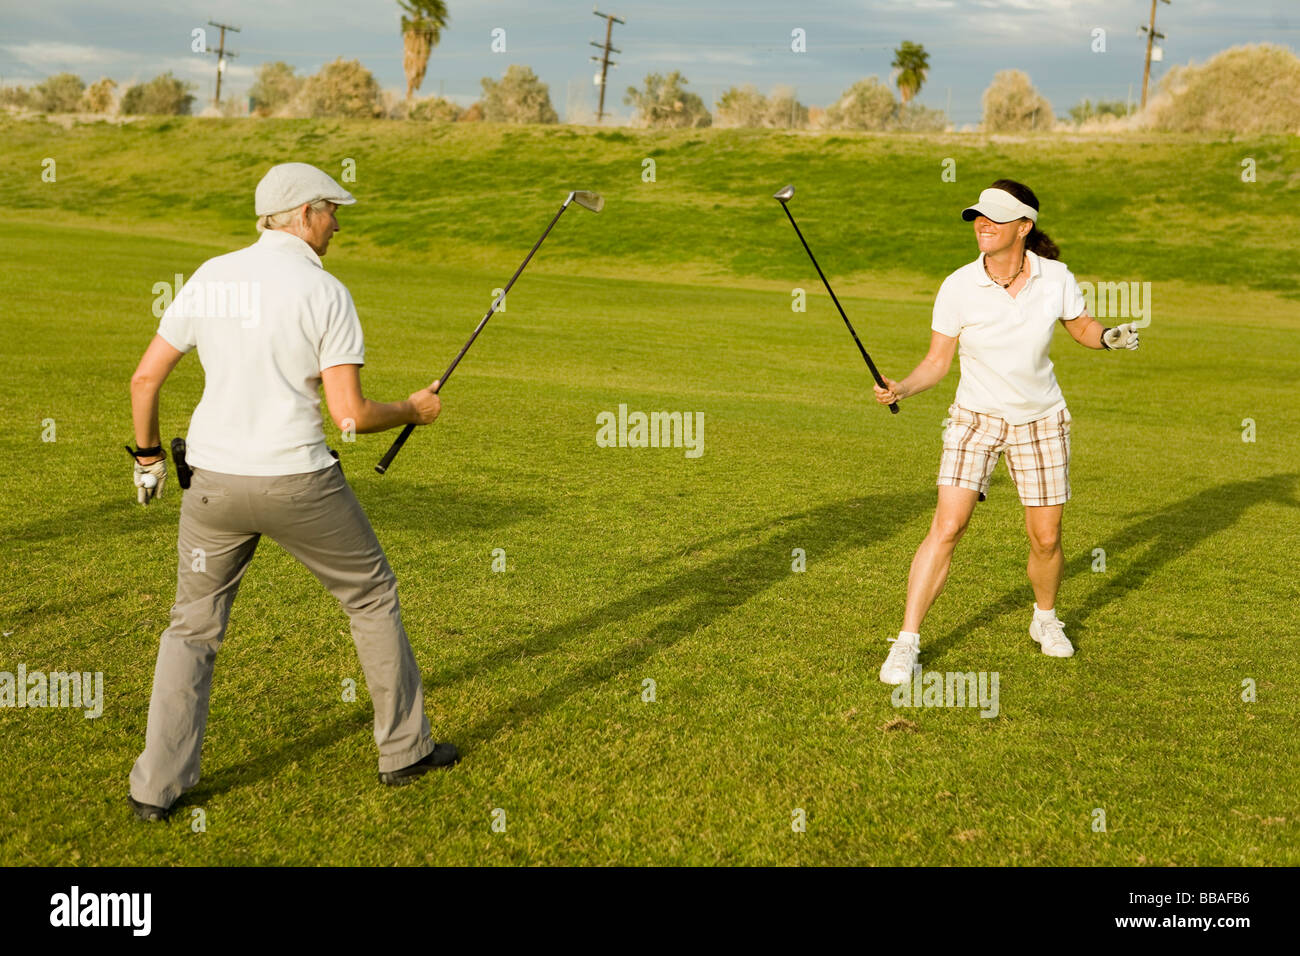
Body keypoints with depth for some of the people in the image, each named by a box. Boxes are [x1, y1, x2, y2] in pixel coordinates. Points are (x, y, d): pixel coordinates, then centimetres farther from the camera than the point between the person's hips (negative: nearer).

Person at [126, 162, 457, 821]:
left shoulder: (210, 278, 4)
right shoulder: (326, 293, -9)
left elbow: (146, 377, 6)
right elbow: (348, 413, -13)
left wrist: (148, 456, 21)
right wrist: (413, 410, 6)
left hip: (213, 481, 4)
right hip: (296, 482, -3)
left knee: (192, 627, 16)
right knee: (372, 596, 17)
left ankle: (157, 786, 12)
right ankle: (405, 750, 25)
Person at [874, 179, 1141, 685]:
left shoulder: (1055, 278, -9)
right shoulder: (958, 286, -13)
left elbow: (1084, 330, 7)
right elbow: (936, 363, -7)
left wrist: (1111, 336, -15)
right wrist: (900, 389, -25)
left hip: (1040, 421, 1)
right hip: (975, 418, -1)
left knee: (1046, 539, 5)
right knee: (946, 528, -14)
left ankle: (1045, 619, 37)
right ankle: (906, 642, -5)